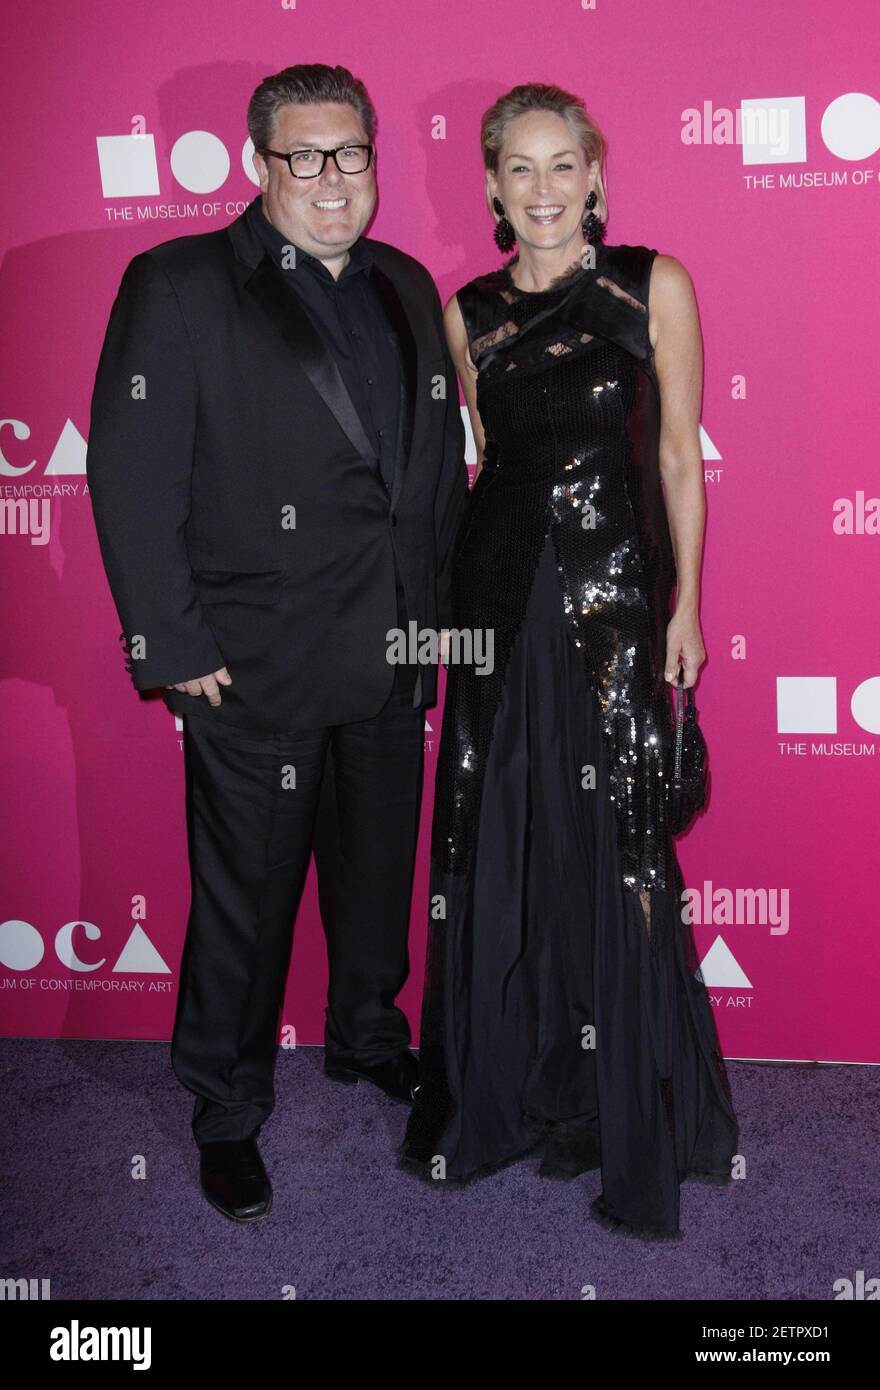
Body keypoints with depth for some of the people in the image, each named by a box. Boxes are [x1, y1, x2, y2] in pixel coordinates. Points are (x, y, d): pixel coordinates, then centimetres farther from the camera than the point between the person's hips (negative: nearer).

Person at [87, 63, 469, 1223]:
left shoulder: (409, 290, 10)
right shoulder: (179, 288, -9)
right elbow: (131, 481, -13)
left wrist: (437, 607, 11)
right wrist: (173, 648, -15)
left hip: (392, 659, 6)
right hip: (254, 671, -5)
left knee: (380, 874, 21)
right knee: (245, 898, 8)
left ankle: (368, 1040, 46)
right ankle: (227, 1110, 29)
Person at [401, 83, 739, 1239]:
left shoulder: (653, 286, 1)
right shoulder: (469, 311, 9)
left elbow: (679, 454, 0)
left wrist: (686, 603, -4)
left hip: (610, 582, -3)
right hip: (499, 585, 3)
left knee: (610, 837, 1)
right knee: (498, 835, 7)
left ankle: (615, 1102, 18)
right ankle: (509, 1086, 25)